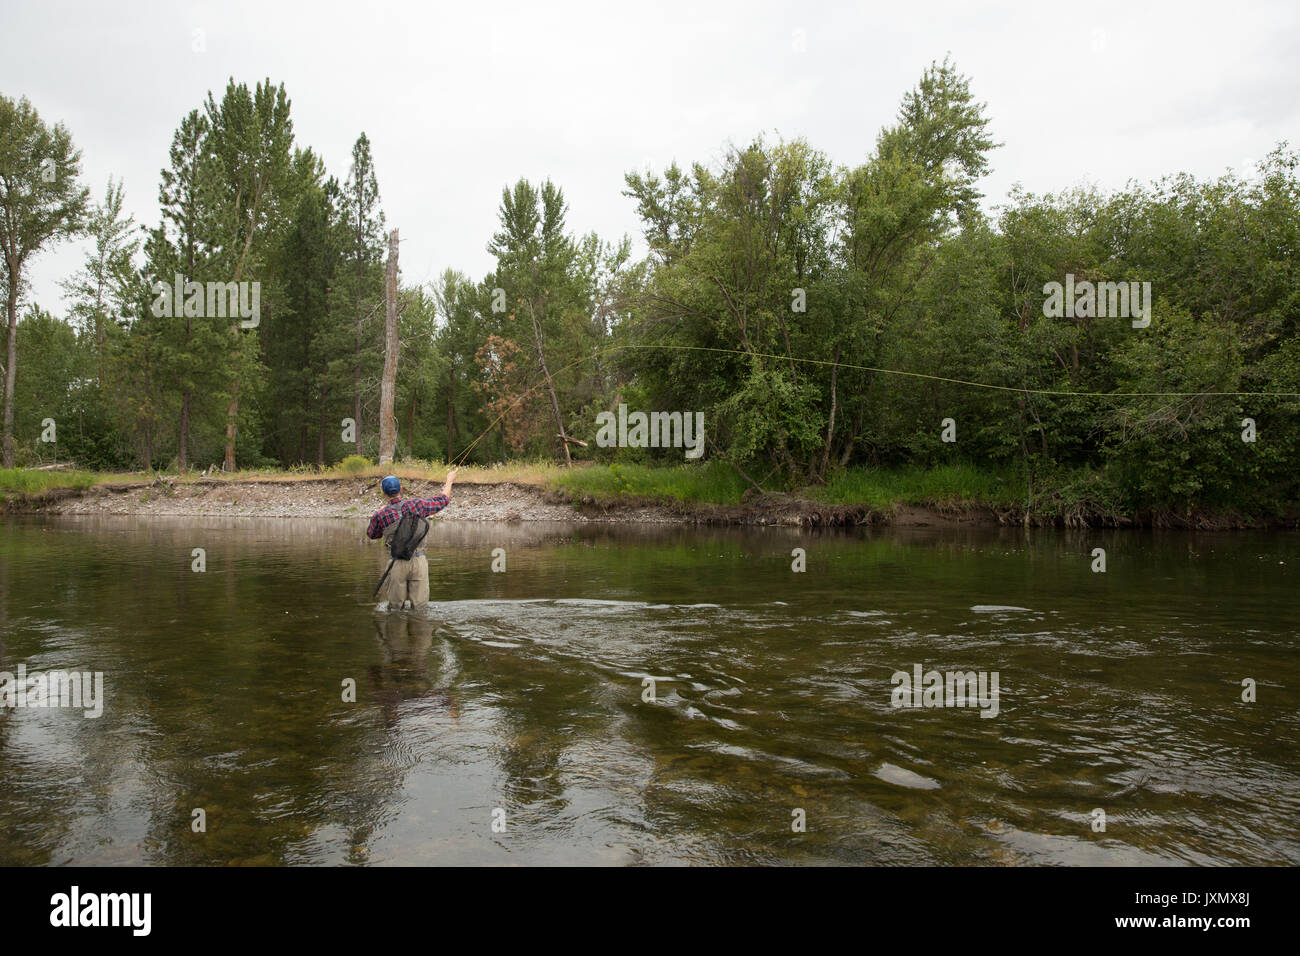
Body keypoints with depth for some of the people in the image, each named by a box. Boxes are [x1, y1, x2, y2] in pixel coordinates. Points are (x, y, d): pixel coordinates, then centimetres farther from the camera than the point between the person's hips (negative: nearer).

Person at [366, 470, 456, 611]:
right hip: (419, 561, 0)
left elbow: (371, 535, 18)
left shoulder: (380, 515, -4)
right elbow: (443, 500, 11)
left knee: (395, 607, 12)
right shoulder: (415, 504, -3)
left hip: (397, 563, 0)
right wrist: (449, 480, 27)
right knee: (420, 608, 5)